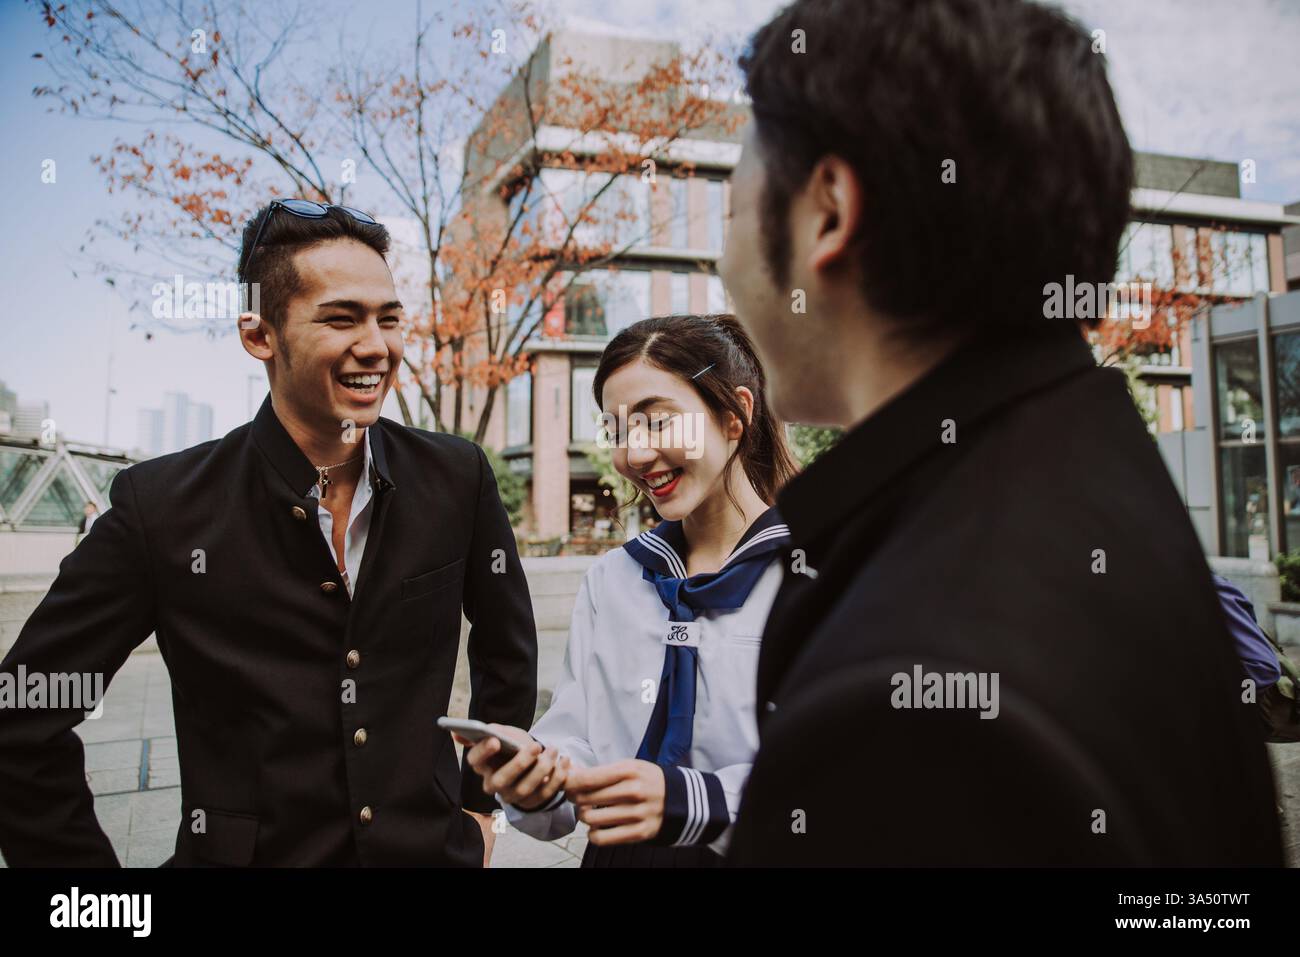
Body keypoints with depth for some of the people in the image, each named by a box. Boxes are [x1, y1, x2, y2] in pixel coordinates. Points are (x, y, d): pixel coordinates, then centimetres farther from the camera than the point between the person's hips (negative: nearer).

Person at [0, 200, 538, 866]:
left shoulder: (458, 479, -9)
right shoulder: (161, 506, -13)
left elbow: (506, 645, 6)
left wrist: (482, 802, 6)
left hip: (430, 849, 2)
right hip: (246, 851, -1)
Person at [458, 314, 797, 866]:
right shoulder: (609, 581, 3)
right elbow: (577, 741, -1)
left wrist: (693, 801, -32)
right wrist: (539, 780, -21)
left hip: (752, 851, -3)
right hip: (616, 853, 4)